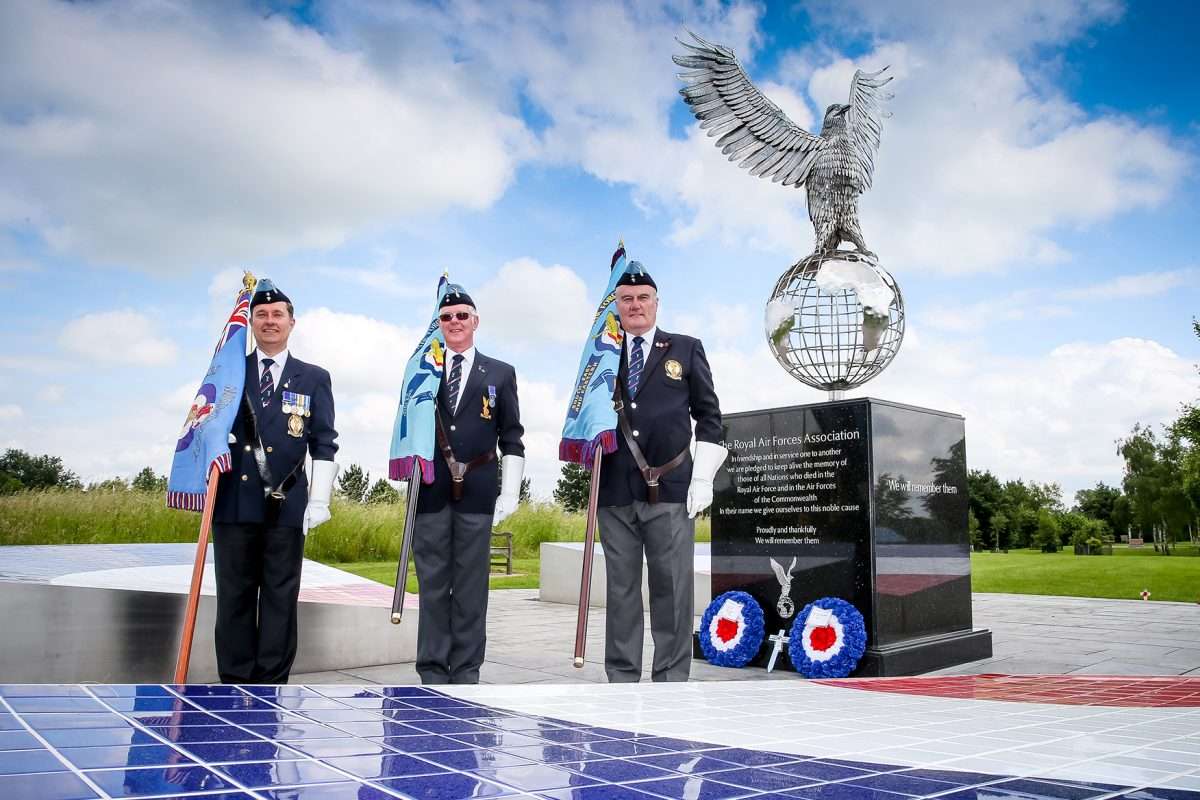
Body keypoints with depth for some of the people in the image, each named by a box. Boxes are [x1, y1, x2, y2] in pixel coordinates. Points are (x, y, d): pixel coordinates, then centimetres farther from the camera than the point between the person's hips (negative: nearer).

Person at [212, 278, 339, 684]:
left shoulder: (314, 378, 9)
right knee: (234, 596, 6)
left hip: (286, 505, -1)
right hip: (234, 502, 1)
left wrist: (319, 500, -4)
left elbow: (324, 444, 4)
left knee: (280, 597, 3)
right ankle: (236, 682, 14)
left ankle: (272, 683, 11)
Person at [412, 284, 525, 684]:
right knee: (433, 585, 5)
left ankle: (466, 673, 10)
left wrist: (510, 493, 0)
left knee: (471, 587, 3)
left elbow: (512, 439, 7)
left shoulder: (500, 373, 10)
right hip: (430, 491, 1)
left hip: (477, 492, 0)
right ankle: (432, 673, 12)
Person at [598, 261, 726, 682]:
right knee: (620, 589, 7)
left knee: (672, 588, -1)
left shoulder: (686, 349, 10)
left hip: (671, 490, -2)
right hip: (615, 491, 2)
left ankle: (671, 682, 7)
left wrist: (703, 478, 0)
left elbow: (708, 416, 8)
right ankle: (622, 680, 14)